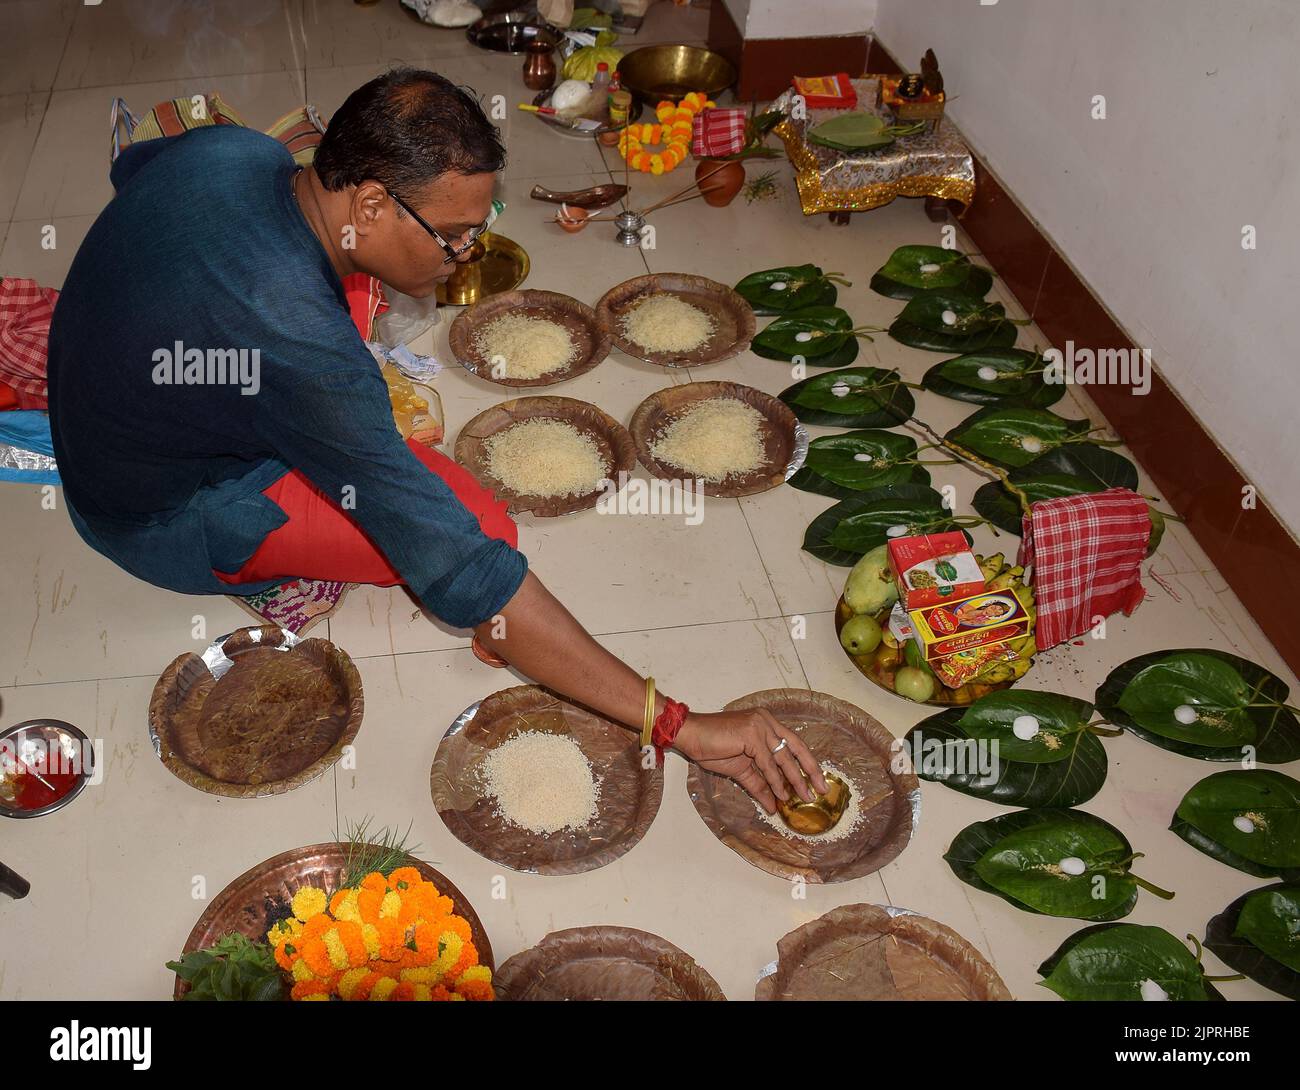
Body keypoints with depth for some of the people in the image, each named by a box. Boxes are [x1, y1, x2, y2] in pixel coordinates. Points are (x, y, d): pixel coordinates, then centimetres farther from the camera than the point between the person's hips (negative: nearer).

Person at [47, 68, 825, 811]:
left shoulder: (226, 147, -16)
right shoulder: (304, 350, -40)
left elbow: (133, 164, 12)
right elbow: (465, 577, -40)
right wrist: (680, 725, -37)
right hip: (167, 522, -7)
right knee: (477, 524, -21)